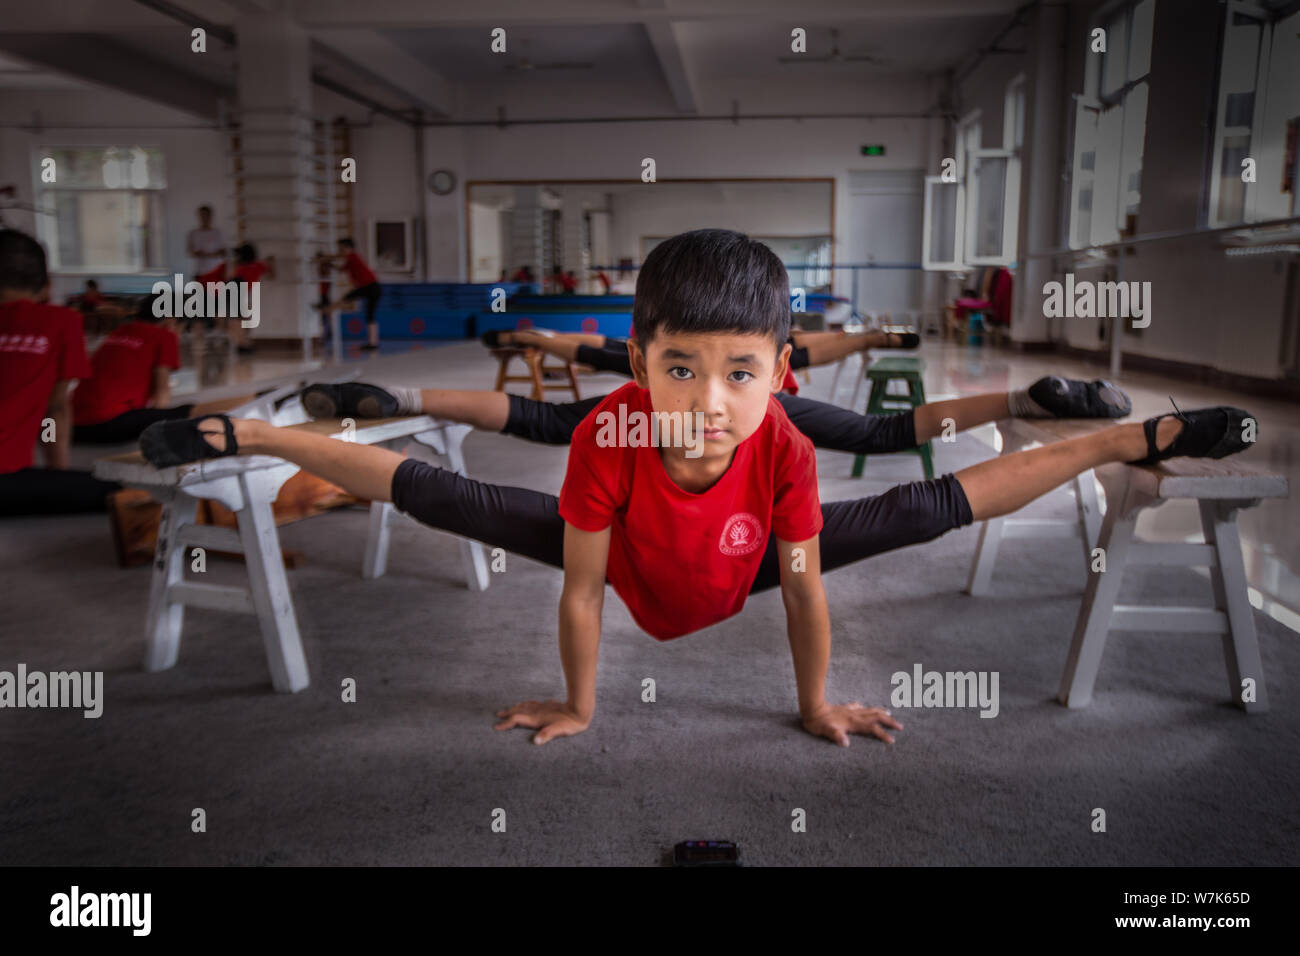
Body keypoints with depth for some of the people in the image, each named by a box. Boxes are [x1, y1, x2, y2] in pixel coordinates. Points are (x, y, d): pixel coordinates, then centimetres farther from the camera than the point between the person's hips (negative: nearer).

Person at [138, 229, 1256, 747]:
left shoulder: (785, 451, -36)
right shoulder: (608, 437, -39)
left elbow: (805, 589, -20)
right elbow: (580, 589, -26)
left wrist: (817, 703, -7)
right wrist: (577, 708, -13)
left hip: (743, 575, 1)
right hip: (626, 565, -1)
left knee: (924, 511, -6)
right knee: (446, 499, -6)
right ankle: (249, 434, 14)